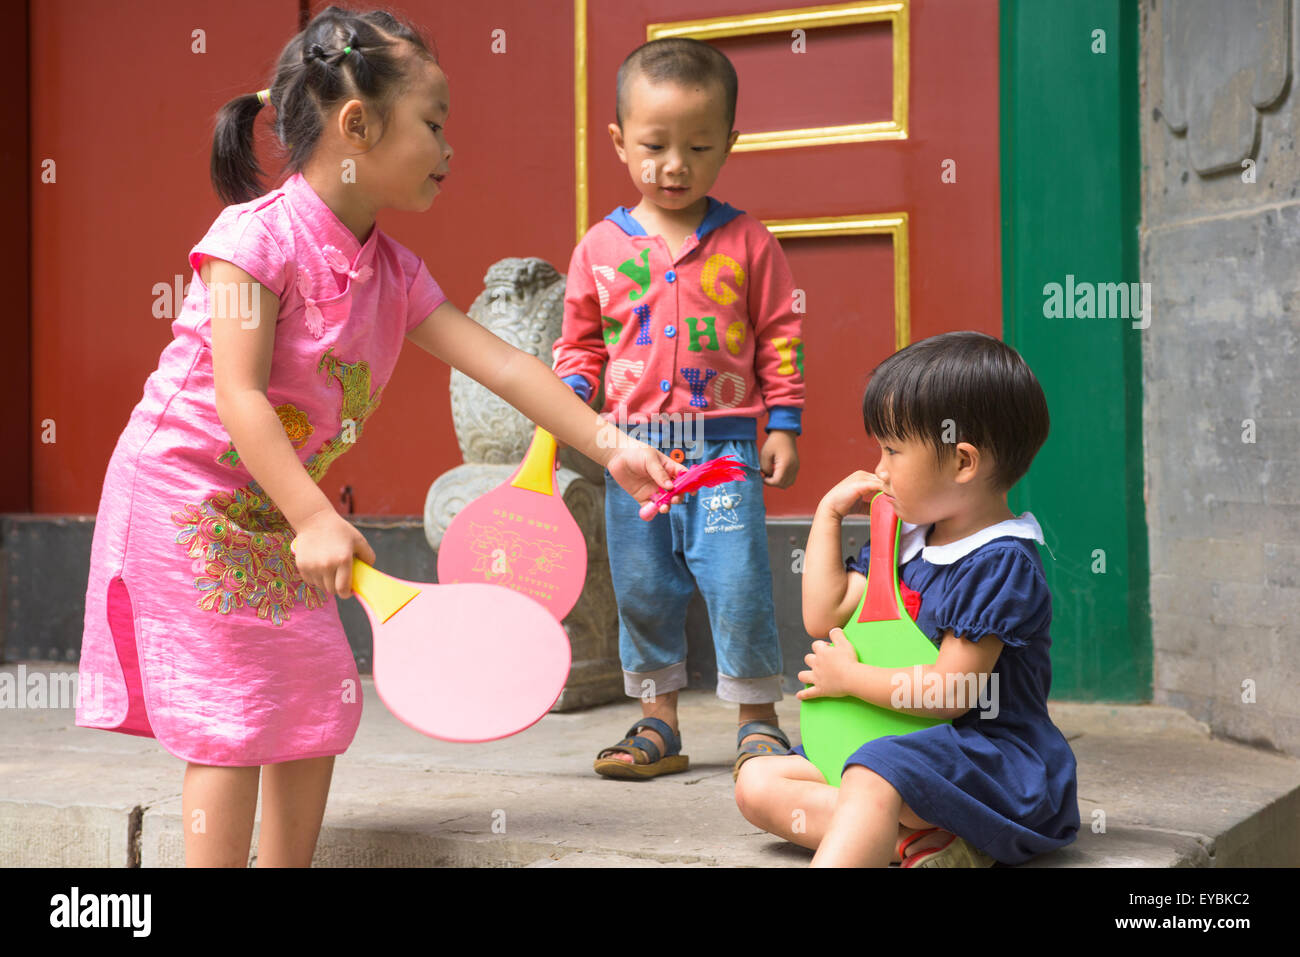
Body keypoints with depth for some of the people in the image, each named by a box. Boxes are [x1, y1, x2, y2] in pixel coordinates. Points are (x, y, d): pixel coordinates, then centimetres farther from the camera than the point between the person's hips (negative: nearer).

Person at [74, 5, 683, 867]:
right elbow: (238, 396, -26)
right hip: (184, 502, -8)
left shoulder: (394, 272, 3)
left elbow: (501, 363, 2)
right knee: (231, 717, -8)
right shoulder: (258, 235, -19)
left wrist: (607, 444, -6)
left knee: (320, 708, 9)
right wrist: (315, 520, -32)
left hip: (278, 517, 8)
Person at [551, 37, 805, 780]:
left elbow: (781, 336, 4)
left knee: (738, 580, -6)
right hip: (634, 447, 3)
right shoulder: (601, 247, 5)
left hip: (724, 444, -2)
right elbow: (580, 338, 13)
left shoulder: (746, 242, 1)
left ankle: (759, 719, 9)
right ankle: (659, 724, 22)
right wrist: (570, 398, -4)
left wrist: (783, 424, 0)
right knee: (642, 588, 9)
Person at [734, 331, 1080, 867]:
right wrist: (830, 512, 11)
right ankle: (916, 837, -25)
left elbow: (949, 692, -19)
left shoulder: (1000, 562, -15)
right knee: (757, 782, -3)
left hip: (993, 758, -10)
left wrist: (848, 677, -6)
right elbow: (823, 616, 11)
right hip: (898, 750, 10)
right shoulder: (904, 544, 12)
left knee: (874, 775, -39)